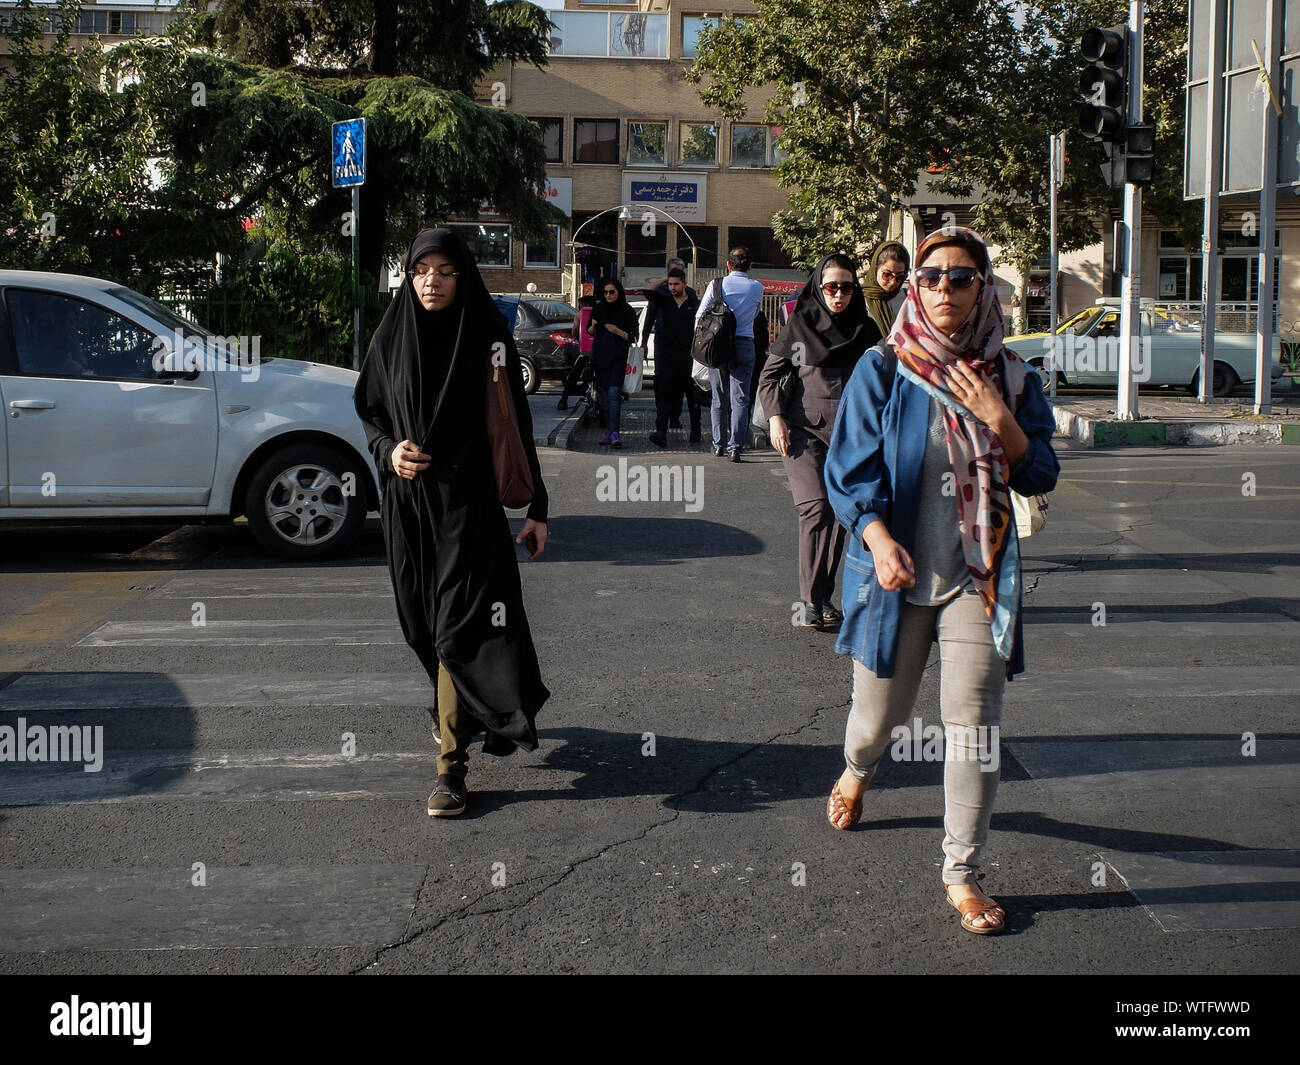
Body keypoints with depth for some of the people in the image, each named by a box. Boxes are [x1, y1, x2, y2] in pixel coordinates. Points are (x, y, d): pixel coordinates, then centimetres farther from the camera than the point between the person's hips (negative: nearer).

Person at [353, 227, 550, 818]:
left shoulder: (488, 336, -5)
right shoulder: (392, 337, 4)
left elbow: (517, 426, -3)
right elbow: (368, 408, 15)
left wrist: (537, 508, -4)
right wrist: (388, 449, -7)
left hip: (467, 498, -4)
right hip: (406, 499, 4)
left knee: (459, 623, -9)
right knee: (422, 617, 14)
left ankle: (451, 763, -6)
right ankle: (459, 713, 40)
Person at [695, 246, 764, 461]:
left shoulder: (717, 285, 0)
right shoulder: (757, 288, 3)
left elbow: (700, 316, 1)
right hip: (744, 344, -1)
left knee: (719, 398, 10)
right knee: (739, 399, 0)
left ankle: (719, 445, 14)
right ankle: (734, 446, -9)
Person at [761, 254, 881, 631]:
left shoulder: (866, 330, 9)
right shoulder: (799, 325, 3)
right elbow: (769, 375, 8)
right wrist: (776, 417, -4)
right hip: (802, 428, -3)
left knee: (840, 513, 0)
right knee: (816, 508, -16)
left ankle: (823, 597, 11)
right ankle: (811, 600, -11)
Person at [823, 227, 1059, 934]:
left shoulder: (1008, 377, 3)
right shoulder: (882, 371, -4)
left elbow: (1039, 478, 4)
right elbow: (849, 471, -7)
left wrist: (1001, 420, -14)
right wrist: (879, 539, -23)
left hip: (977, 579, 1)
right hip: (897, 575, -1)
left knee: (974, 727, -4)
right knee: (878, 715, 13)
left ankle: (962, 872, 9)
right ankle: (856, 772, 50)